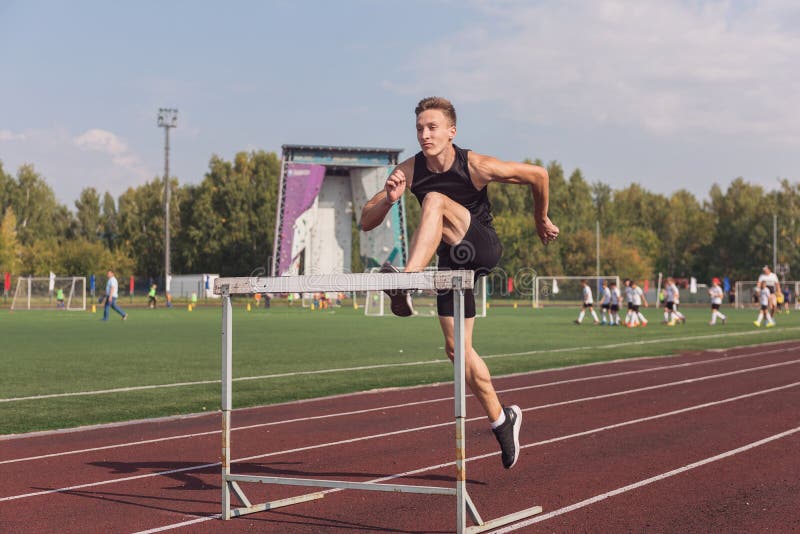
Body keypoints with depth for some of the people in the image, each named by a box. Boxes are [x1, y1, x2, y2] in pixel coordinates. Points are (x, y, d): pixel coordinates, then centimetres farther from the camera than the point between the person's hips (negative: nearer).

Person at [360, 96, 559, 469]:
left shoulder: (476, 166, -16)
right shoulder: (409, 171, -7)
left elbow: (538, 175, -1)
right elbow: (366, 223, -9)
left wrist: (542, 221, 10)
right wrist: (389, 199, -29)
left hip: (483, 249, -5)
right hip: (452, 260, 5)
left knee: (434, 200, -31)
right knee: (457, 349, 3)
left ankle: (407, 283, -50)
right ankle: (501, 419, 22)